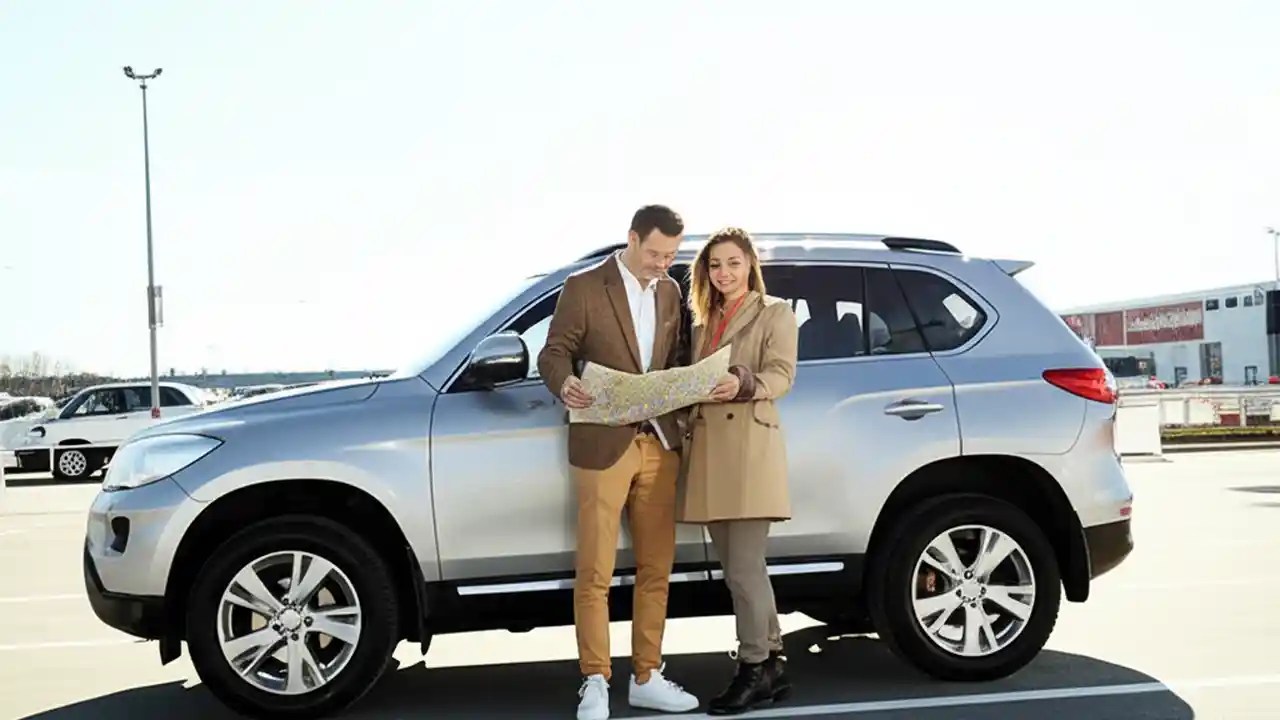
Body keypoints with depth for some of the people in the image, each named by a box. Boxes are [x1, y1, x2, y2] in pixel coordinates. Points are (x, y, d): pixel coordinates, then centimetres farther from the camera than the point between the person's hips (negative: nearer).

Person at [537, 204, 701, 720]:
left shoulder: (669, 292, 14)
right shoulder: (584, 287, -3)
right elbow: (554, 353, -4)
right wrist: (565, 383, -25)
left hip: (659, 444, 5)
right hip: (603, 444, -5)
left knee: (656, 569, 9)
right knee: (594, 573, -2)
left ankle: (646, 678, 20)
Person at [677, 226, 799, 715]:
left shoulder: (775, 313, 5)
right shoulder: (702, 323, 23)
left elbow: (781, 375, -9)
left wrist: (742, 384, -28)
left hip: (750, 447, -6)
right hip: (708, 449, 6)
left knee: (743, 568, -9)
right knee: (739, 568, 8)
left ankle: (754, 669, 0)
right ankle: (772, 665, 15)